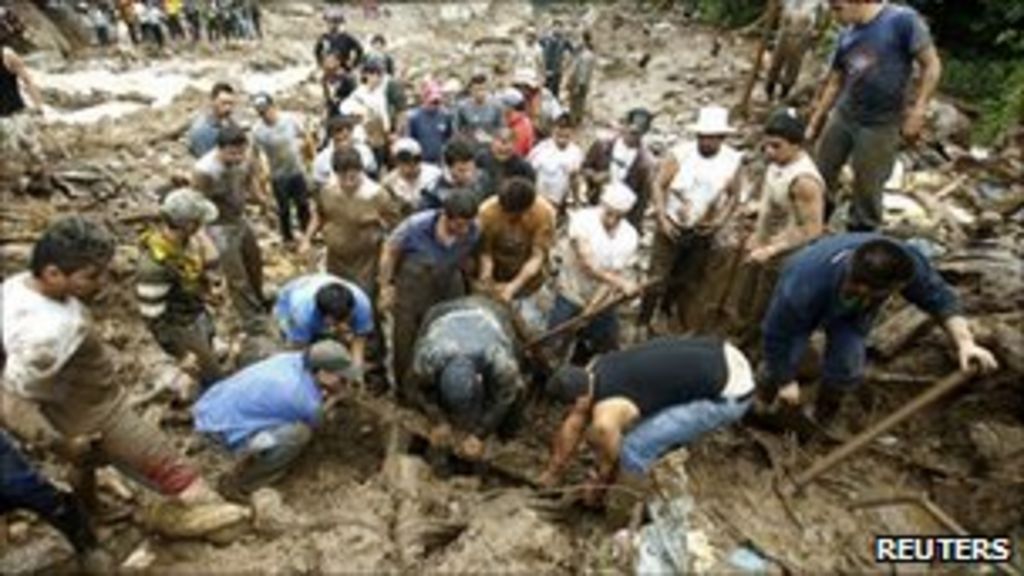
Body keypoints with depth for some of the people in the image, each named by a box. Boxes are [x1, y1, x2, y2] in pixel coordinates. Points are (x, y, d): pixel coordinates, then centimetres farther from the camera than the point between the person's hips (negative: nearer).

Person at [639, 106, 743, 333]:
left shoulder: (733, 160, -11)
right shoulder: (680, 154, -18)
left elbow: (734, 195, 2)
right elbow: (659, 184, -10)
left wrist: (720, 220, -12)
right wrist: (662, 217, -18)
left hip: (703, 232, 3)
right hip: (672, 226, -3)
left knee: (682, 278, 19)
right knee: (656, 278, -1)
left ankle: (665, 311, 43)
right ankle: (643, 323, 15)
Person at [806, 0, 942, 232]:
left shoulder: (903, 20, -12)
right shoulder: (846, 36, 5)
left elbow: (932, 65, -10)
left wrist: (918, 111, -15)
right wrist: (814, 123, 14)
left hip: (880, 125, -5)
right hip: (842, 116, 5)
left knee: (867, 191, 4)